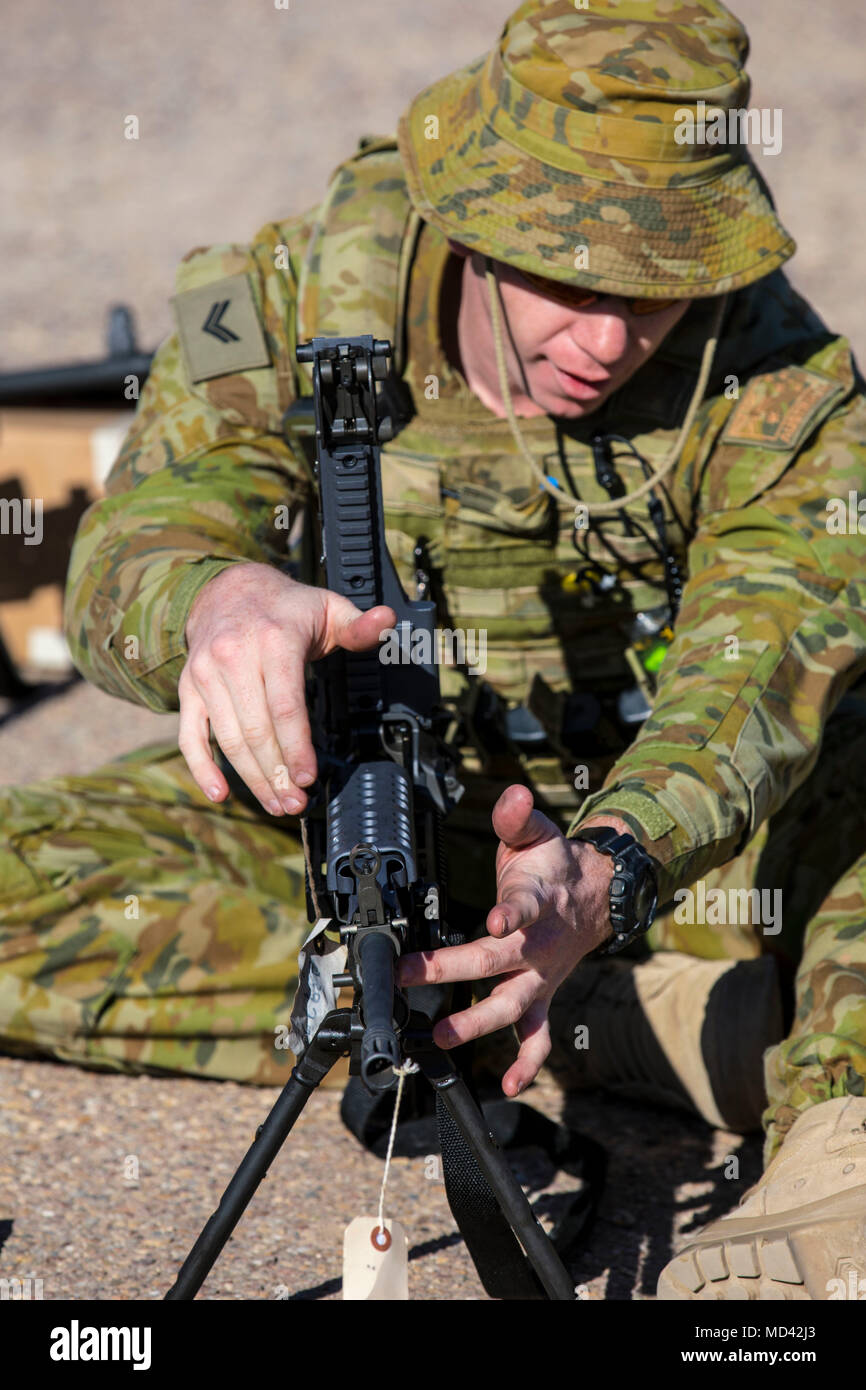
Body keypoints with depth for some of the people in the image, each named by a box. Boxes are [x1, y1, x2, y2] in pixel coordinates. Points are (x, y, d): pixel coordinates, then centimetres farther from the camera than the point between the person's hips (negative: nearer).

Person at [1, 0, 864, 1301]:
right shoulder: (303, 294, -13)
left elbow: (759, 669, -31)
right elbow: (134, 548, -21)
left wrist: (602, 874, -53)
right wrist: (222, 596, -49)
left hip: (658, 834, -1)